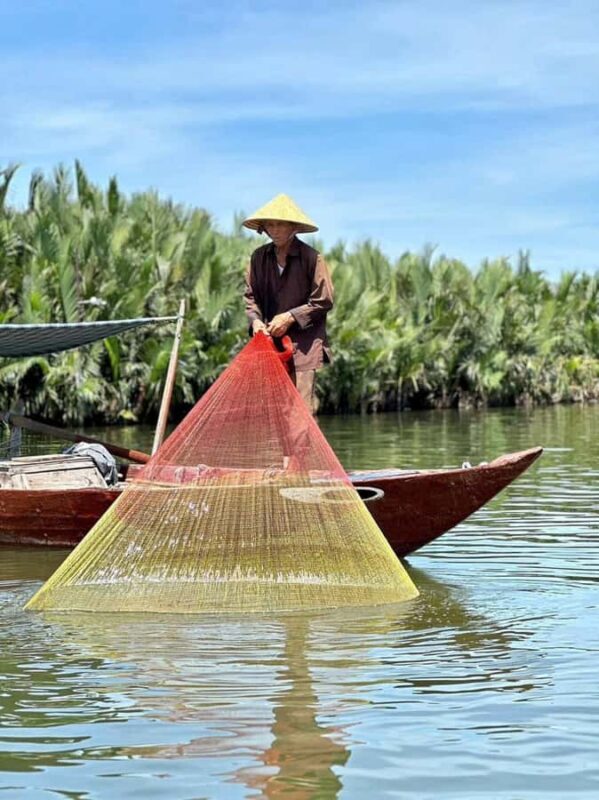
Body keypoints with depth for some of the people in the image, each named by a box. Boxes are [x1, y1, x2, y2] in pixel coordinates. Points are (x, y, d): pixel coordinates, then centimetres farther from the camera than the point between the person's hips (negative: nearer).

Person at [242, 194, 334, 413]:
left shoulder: (311, 257, -6)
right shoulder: (259, 257, 7)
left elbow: (323, 301, -4)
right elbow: (250, 295, 14)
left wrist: (290, 317, -9)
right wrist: (255, 320, -4)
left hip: (303, 345, -4)